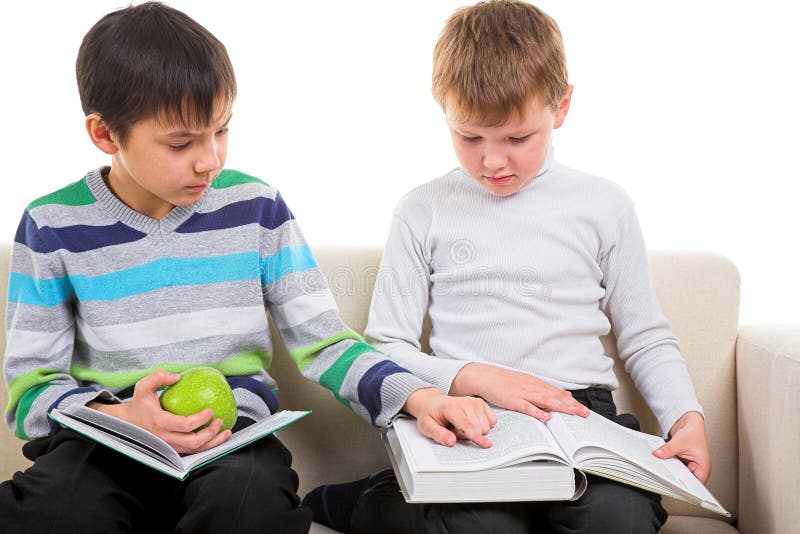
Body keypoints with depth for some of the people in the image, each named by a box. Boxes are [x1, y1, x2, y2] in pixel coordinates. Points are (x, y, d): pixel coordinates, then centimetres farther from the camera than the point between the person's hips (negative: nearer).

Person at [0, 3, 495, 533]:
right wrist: (124, 416, -21)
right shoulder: (54, 228, -1)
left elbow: (324, 343, 2)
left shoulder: (255, 208, 2)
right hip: (102, 440, 0)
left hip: (236, 434, 1)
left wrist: (419, 397, -15)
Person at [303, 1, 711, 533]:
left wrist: (688, 417, -2)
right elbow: (387, 346, 6)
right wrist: (477, 377, -11)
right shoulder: (424, 211, 8)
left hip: (582, 413, 2)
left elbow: (645, 338, 16)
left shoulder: (604, 206, 10)